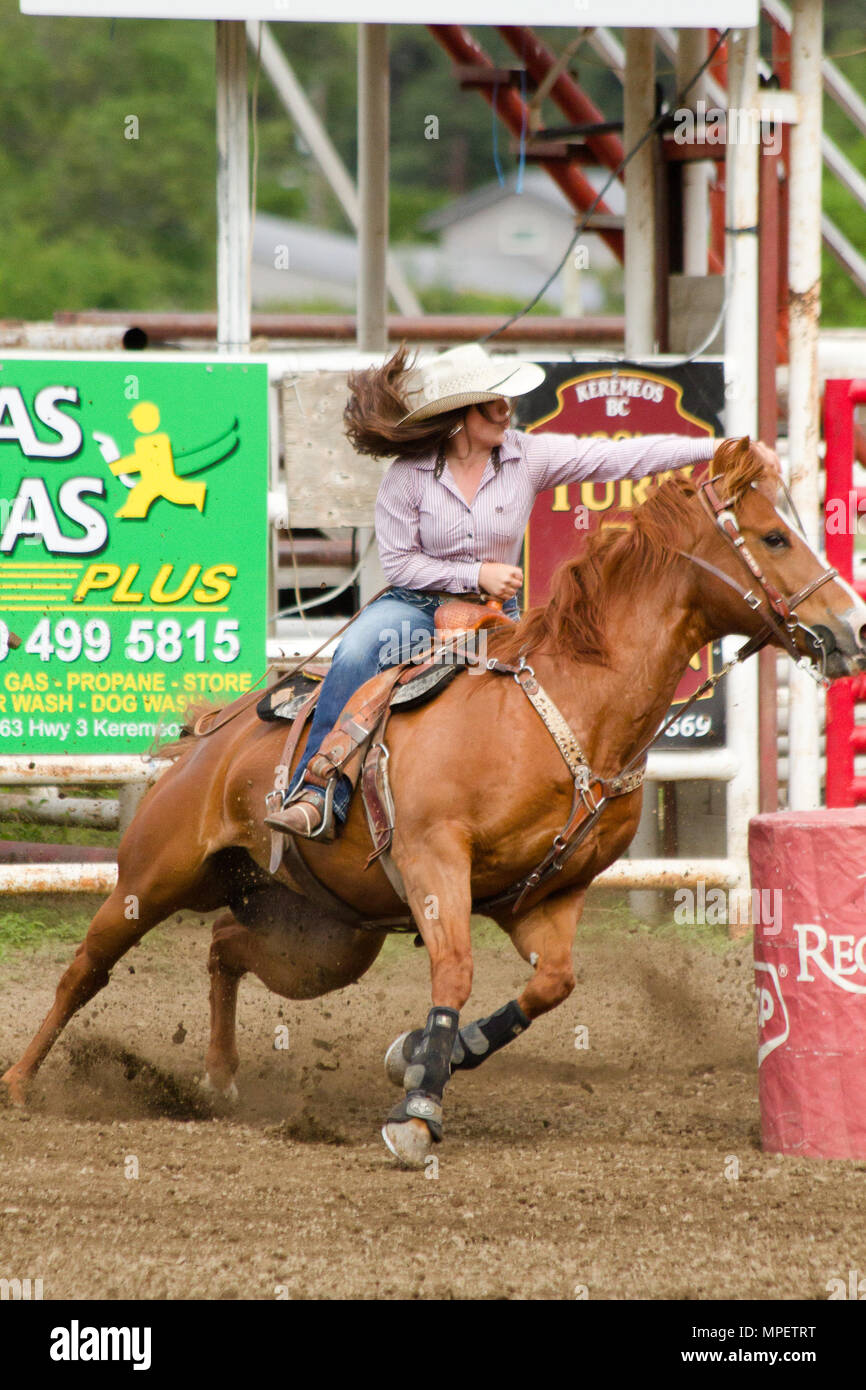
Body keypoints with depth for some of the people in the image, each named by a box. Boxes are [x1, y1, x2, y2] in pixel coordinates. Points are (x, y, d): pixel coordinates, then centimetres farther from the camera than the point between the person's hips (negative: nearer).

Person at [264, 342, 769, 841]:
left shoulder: (528, 456, -4)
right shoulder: (408, 475, -8)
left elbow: (621, 457, -8)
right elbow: (399, 561, -8)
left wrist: (717, 449, -15)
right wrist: (477, 574, -17)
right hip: (417, 605, -2)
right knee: (355, 656, -30)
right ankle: (318, 793, -31)